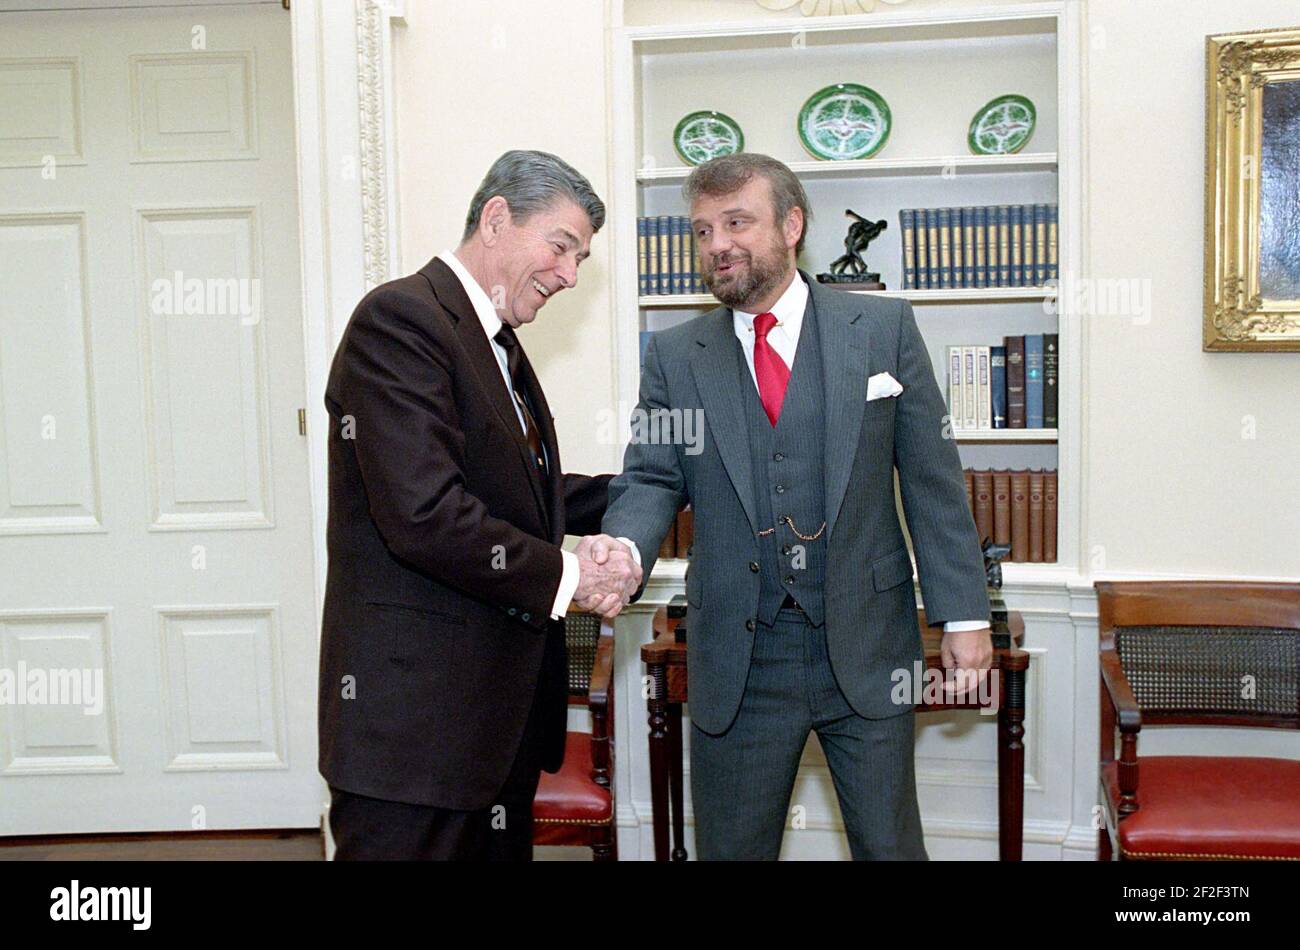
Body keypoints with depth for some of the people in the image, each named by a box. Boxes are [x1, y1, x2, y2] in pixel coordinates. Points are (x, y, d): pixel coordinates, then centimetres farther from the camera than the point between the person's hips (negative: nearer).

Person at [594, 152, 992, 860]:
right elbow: (651, 478, -1)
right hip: (737, 658, 1)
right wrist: (624, 547, -24)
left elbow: (933, 481, 0)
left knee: (890, 845, 9)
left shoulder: (884, 327, 1)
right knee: (731, 848, 12)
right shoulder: (674, 356, 5)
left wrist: (963, 615, -3)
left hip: (867, 645, -1)